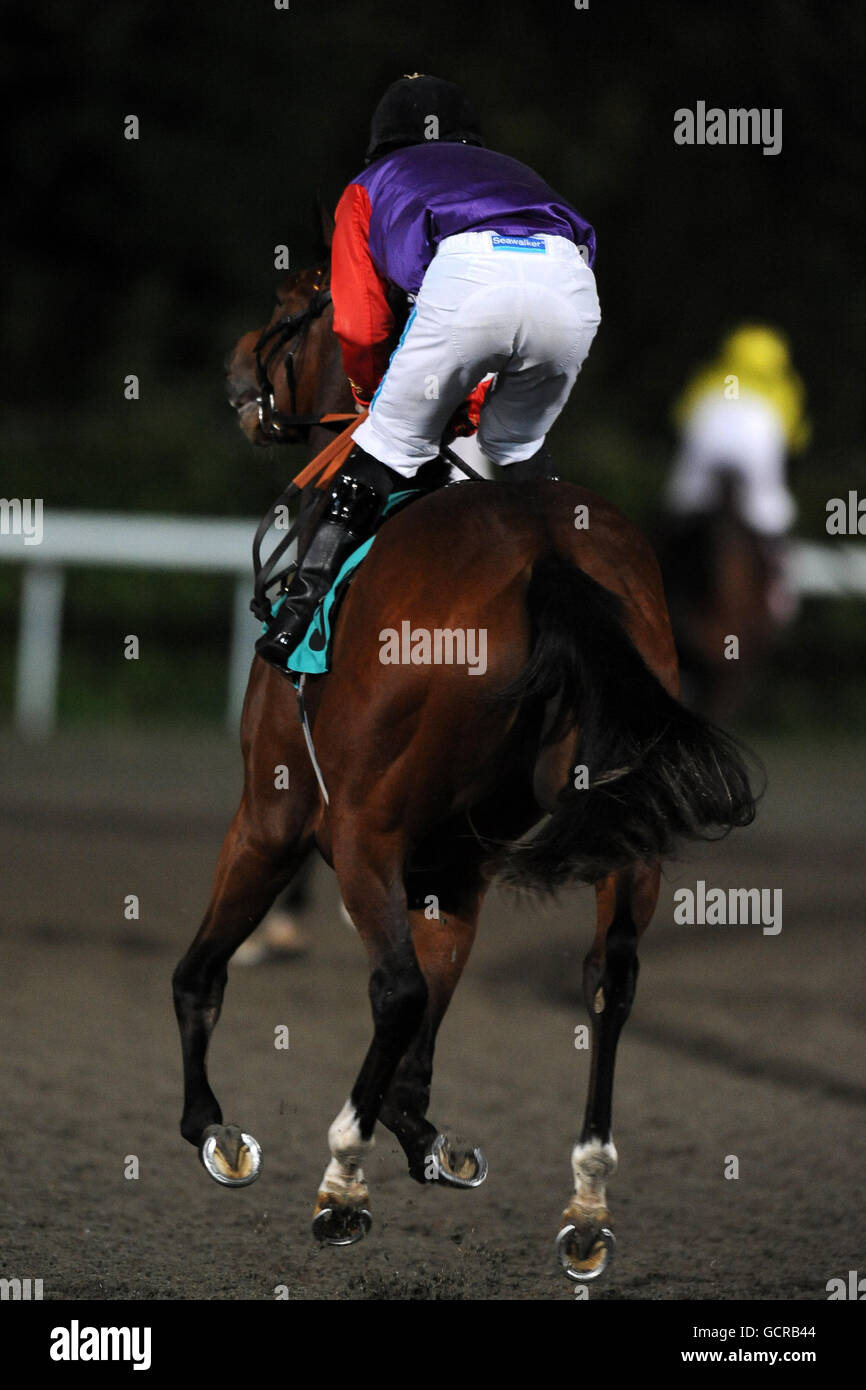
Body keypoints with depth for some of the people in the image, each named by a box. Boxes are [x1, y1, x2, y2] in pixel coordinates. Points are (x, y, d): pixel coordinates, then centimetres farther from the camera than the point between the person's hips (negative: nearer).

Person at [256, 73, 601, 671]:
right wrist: (470, 409, 48)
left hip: (466, 275, -3)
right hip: (571, 280, 4)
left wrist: (375, 395, 44)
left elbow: (360, 327, 25)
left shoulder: (370, 187, 35)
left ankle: (303, 609, 0)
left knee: (393, 443, 9)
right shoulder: (513, 171, 45)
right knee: (518, 447, 27)